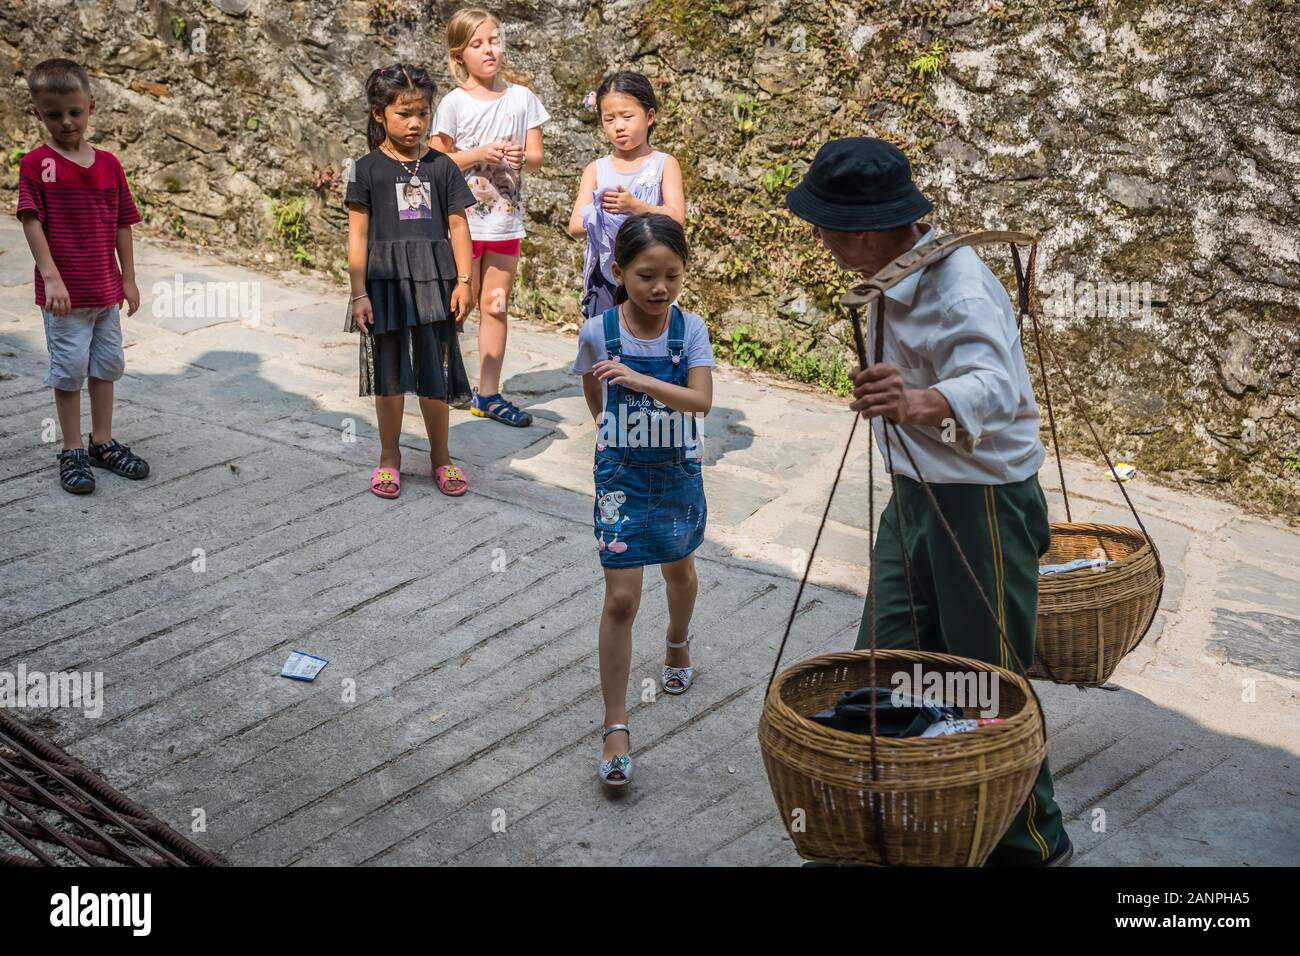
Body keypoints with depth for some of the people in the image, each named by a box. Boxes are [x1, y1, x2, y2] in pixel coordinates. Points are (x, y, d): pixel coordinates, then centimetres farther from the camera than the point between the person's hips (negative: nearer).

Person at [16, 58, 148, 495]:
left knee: (107, 365, 14)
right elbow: (31, 222, -13)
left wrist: (128, 278, 7)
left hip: (107, 290, 5)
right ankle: (72, 452, 14)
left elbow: (122, 225, 7)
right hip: (64, 293, -5)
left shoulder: (108, 163, 3)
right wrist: (52, 277, -21)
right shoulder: (36, 164, -9)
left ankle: (102, 442, 28)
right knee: (69, 370, 3)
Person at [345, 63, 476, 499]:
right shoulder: (368, 169, 0)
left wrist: (463, 281, -3)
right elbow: (358, 233, -2)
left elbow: (458, 226, 5)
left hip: (433, 282, 1)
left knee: (435, 373, 8)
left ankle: (440, 457, 23)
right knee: (390, 374, 8)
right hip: (386, 282, -1)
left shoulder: (441, 167, 4)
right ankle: (389, 457, 23)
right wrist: (359, 293, -6)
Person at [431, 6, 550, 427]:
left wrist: (521, 157, -18)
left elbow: (536, 156, 5)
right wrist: (481, 153, -18)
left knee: (495, 306, 7)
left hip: (506, 220, 3)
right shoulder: (454, 103, -6)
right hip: (463, 219, -3)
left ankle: (489, 395, 13)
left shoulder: (521, 98, 3)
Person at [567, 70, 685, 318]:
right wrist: (598, 218, -22)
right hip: (605, 274, 2)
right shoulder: (597, 169, 8)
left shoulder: (664, 164, 3)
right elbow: (575, 226, -1)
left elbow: (677, 217, -10)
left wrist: (634, 205, -24)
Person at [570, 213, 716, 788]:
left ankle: (678, 641, 58)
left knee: (679, 569, 24)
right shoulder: (598, 333, -12)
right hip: (622, 476, -2)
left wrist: (640, 380, -34)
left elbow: (701, 400, -23)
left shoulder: (690, 329, -11)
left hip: (678, 472, 2)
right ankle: (616, 728, -2)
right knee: (621, 599, -8)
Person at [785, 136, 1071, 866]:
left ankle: (1035, 847, 22)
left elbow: (991, 385, -45)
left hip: (982, 506, -9)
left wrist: (921, 403, -63)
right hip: (917, 498, 9)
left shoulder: (958, 290, -26)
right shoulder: (902, 276, 4)